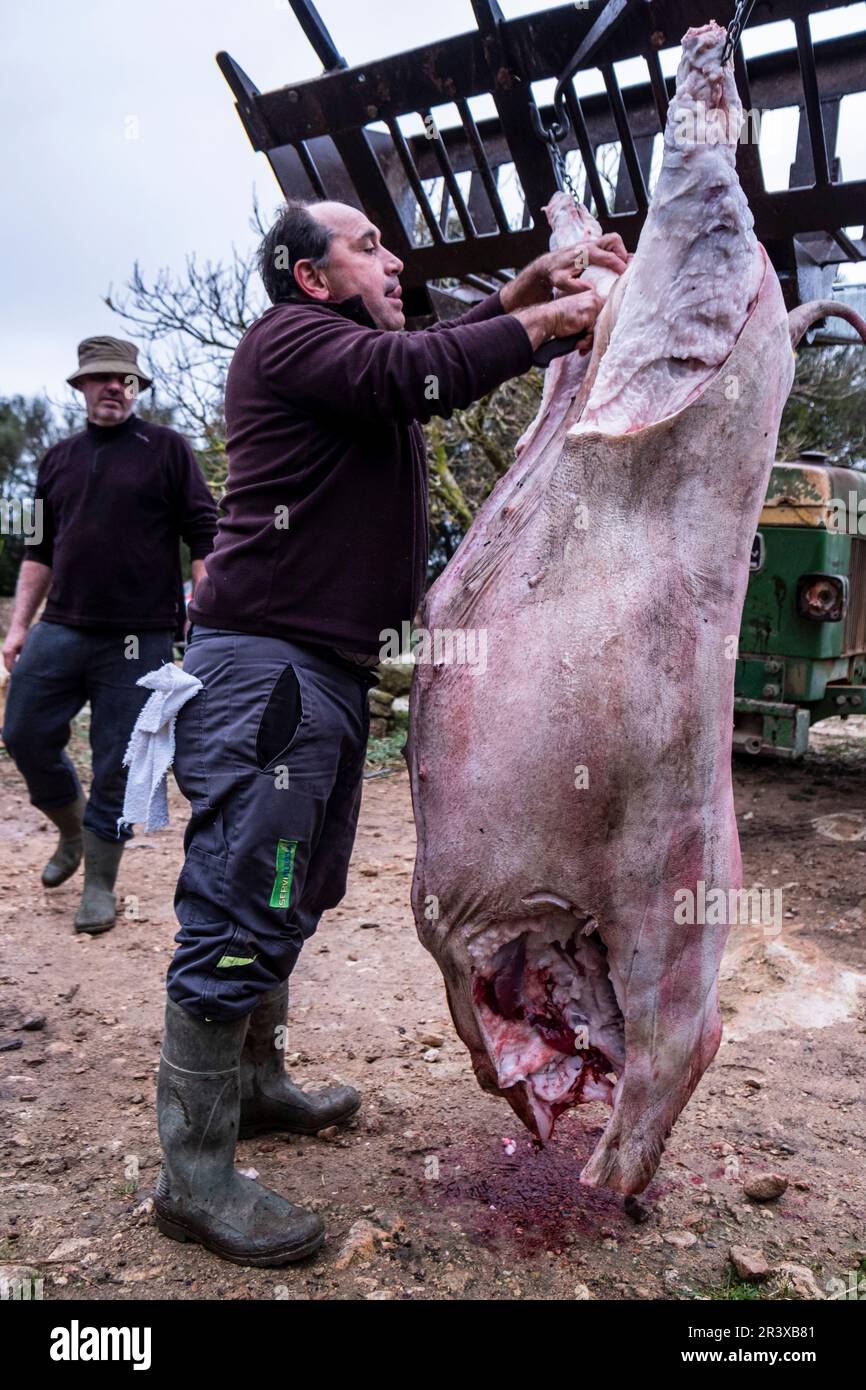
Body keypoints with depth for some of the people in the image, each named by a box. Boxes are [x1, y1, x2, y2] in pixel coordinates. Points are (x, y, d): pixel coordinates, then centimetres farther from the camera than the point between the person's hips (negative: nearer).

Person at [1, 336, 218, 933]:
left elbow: (202, 536, -1)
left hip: (139, 638, -4)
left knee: (117, 764, 1)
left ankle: (100, 885, 16)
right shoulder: (59, 459, 16)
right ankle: (73, 830, 31)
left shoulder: (166, 448, 3)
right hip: (60, 631, 5)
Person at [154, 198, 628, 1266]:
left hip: (332, 667, 10)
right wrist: (543, 321, -7)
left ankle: (255, 1083, 35)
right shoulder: (292, 335, -5)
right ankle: (193, 1176, 3)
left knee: (296, 896, 18)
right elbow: (419, 371, -19)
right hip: (265, 659, -10)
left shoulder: (354, 350, 24)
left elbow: (448, 352, 29)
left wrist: (530, 288, 14)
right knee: (241, 913, -8)